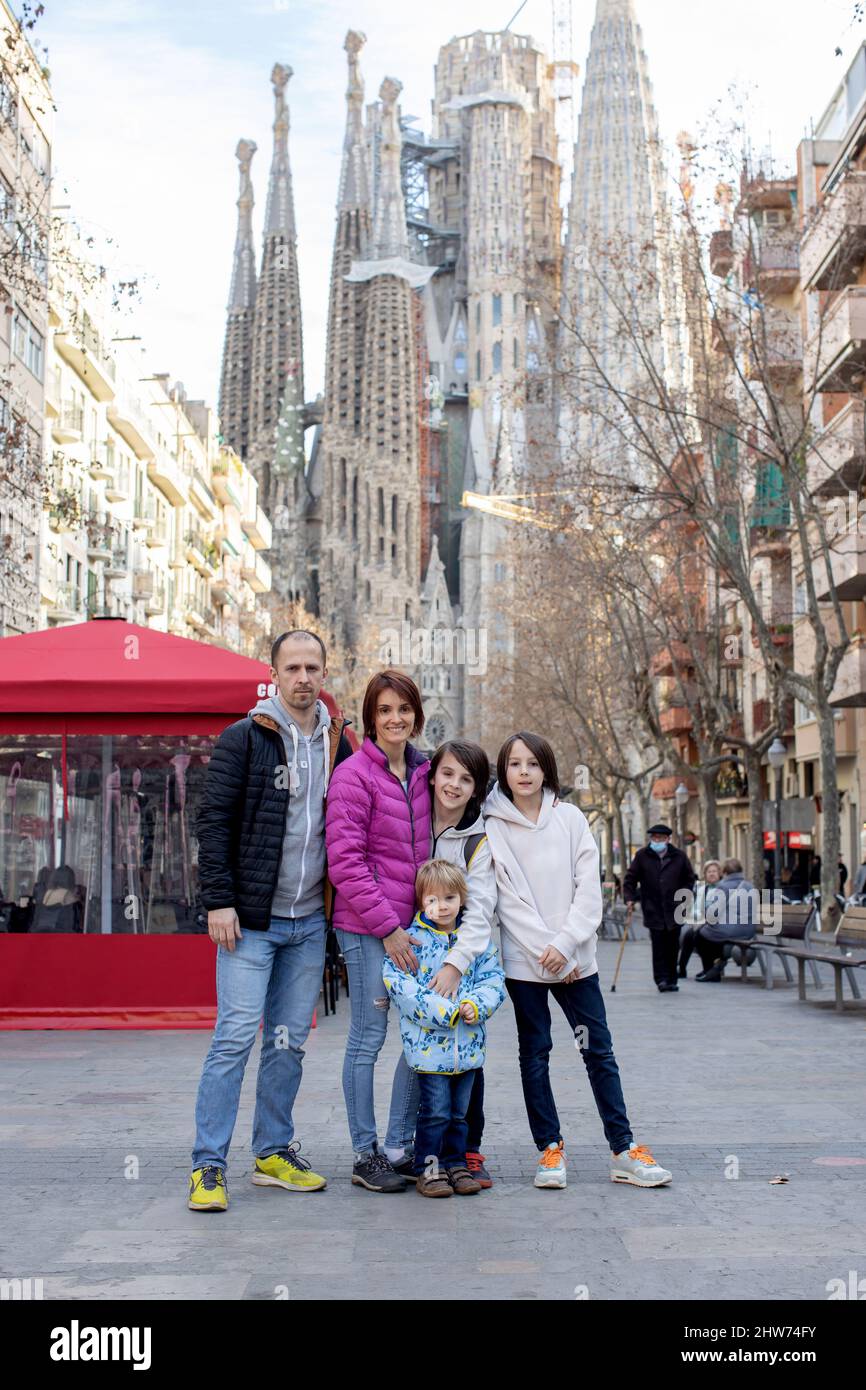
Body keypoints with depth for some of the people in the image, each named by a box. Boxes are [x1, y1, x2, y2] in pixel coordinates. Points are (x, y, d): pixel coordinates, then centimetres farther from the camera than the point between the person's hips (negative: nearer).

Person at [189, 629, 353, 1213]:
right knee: (235, 1038, -7)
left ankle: (274, 1152, 21)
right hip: (251, 919, -5)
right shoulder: (243, 739, -4)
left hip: (310, 921, 5)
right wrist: (219, 901, -12)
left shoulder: (338, 743, 10)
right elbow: (214, 822, -6)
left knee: (289, 1042, 10)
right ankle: (209, 1164, 0)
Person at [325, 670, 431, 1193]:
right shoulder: (354, 775, -8)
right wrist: (387, 927, -14)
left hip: (415, 923, 7)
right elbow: (346, 861, -12)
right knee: (369, 1038, 0)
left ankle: (401, 1148, 21)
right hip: (368, 928, -7)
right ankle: (366, 1155, 12)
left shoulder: (421, 772, 12)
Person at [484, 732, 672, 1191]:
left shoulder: (570, 818, 4)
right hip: (523, 960, -1)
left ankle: (623, 1151, 7)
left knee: (599, 1051, 3)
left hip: (574, 958, 1)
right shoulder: (493, 829, -1)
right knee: (535, 1054, 4)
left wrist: (565, 944, -12)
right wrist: (545, 952, -13)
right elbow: (507, 900, -6)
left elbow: (589, 889, -1)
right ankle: (550, 1148, 12)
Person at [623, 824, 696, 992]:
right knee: (658, 946, -9)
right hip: (653, 910, -2)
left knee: (672, 946, 8)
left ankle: (671, 980, 17)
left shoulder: (679, 857, 5)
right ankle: (661, 979, -7)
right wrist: (629, 898, -7)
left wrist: (685, 898, 5)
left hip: (674, 909, 2)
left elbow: (689, 879, 15)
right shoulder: (642, 856, 2)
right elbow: (630, 879, 5)